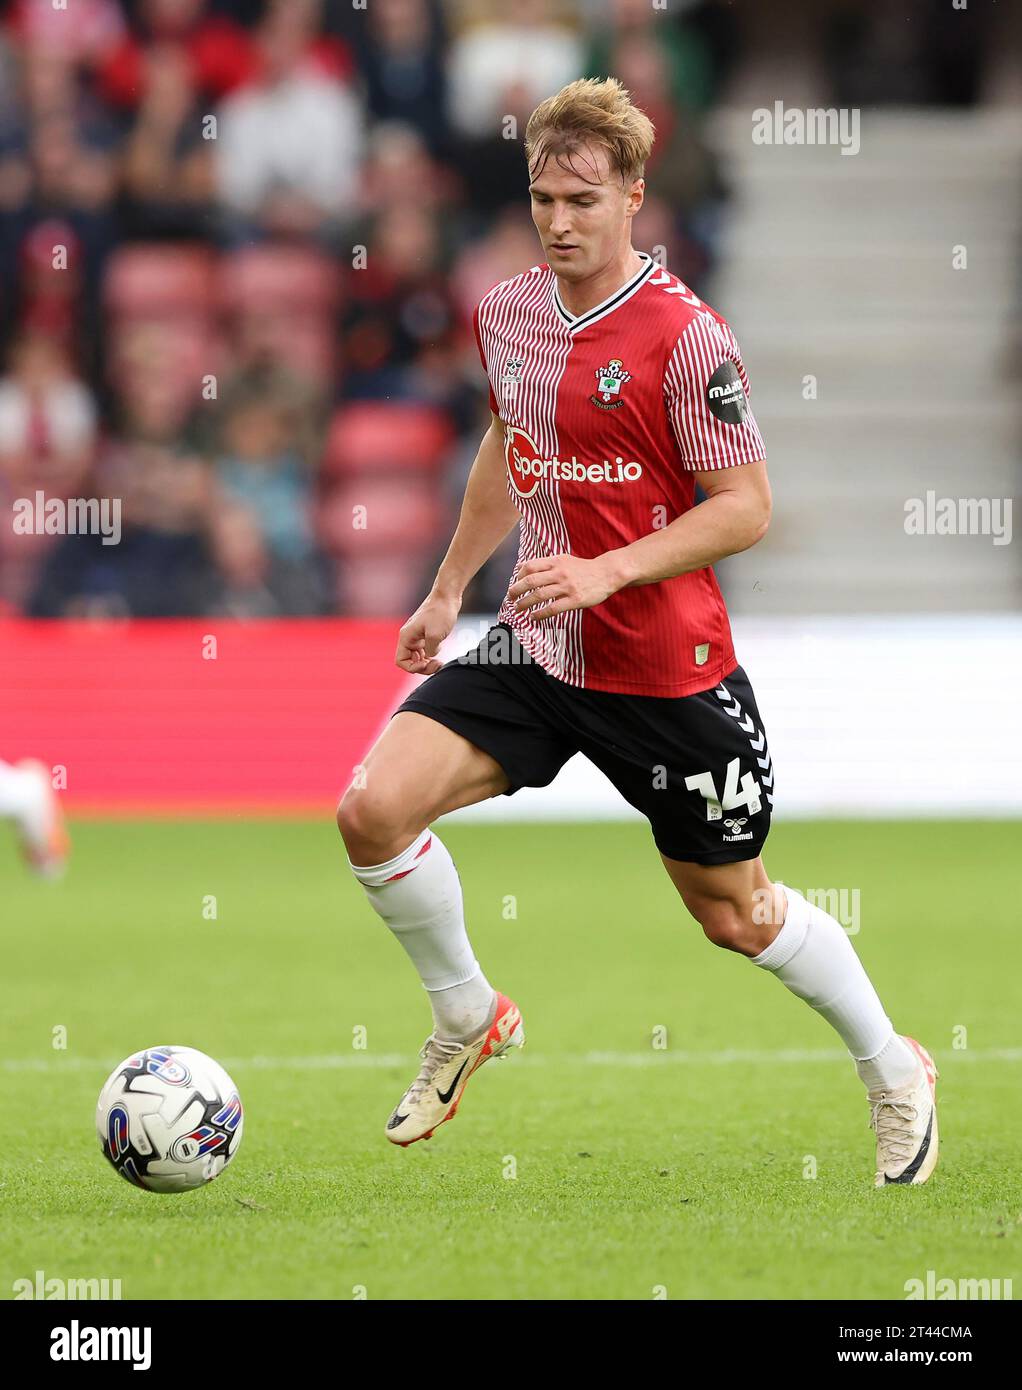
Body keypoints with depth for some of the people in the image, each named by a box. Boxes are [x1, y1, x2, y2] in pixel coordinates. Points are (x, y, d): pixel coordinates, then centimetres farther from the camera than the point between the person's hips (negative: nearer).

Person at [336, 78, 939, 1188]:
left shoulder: (683, 336, -17)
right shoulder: (505, 315, 3)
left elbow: (745, 508, -16)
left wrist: (606, 571, -26)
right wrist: (447, 588, 22)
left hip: (670, 669, -5)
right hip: (537, 649, 5)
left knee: (733, 913, 7)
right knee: (374, 809, -14)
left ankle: (894, 1073, 33)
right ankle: (467, 1019, 11)